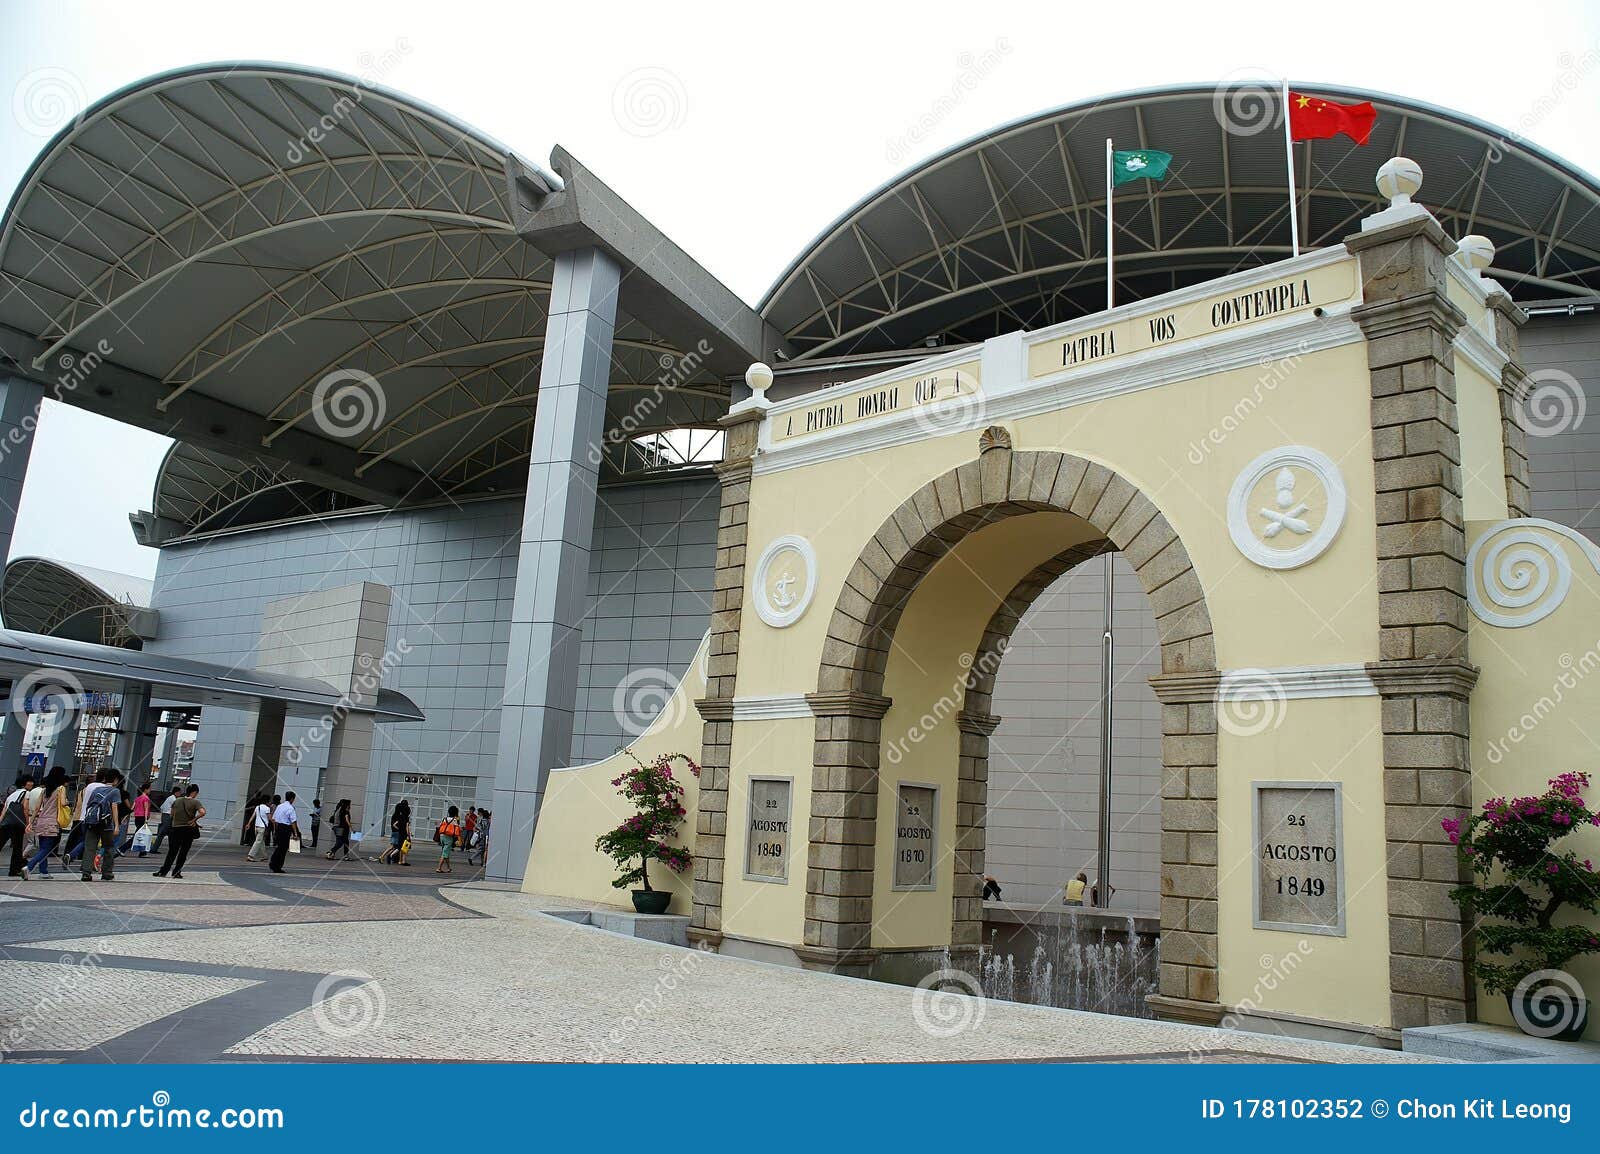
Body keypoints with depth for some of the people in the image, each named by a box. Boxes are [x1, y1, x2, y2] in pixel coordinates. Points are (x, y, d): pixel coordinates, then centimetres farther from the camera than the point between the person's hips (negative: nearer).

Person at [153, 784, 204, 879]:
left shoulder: (177, 801, 5)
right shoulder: (195, 802, -8)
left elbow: (172, 815, 11)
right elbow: (202, 812, -23)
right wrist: (194, 820, -10)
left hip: (176, 828, 3)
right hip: (189, 829, -3)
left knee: (172, 851, 9)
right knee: (183, 852, 7)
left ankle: (163, 871, 6)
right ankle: (176, 872, 9)